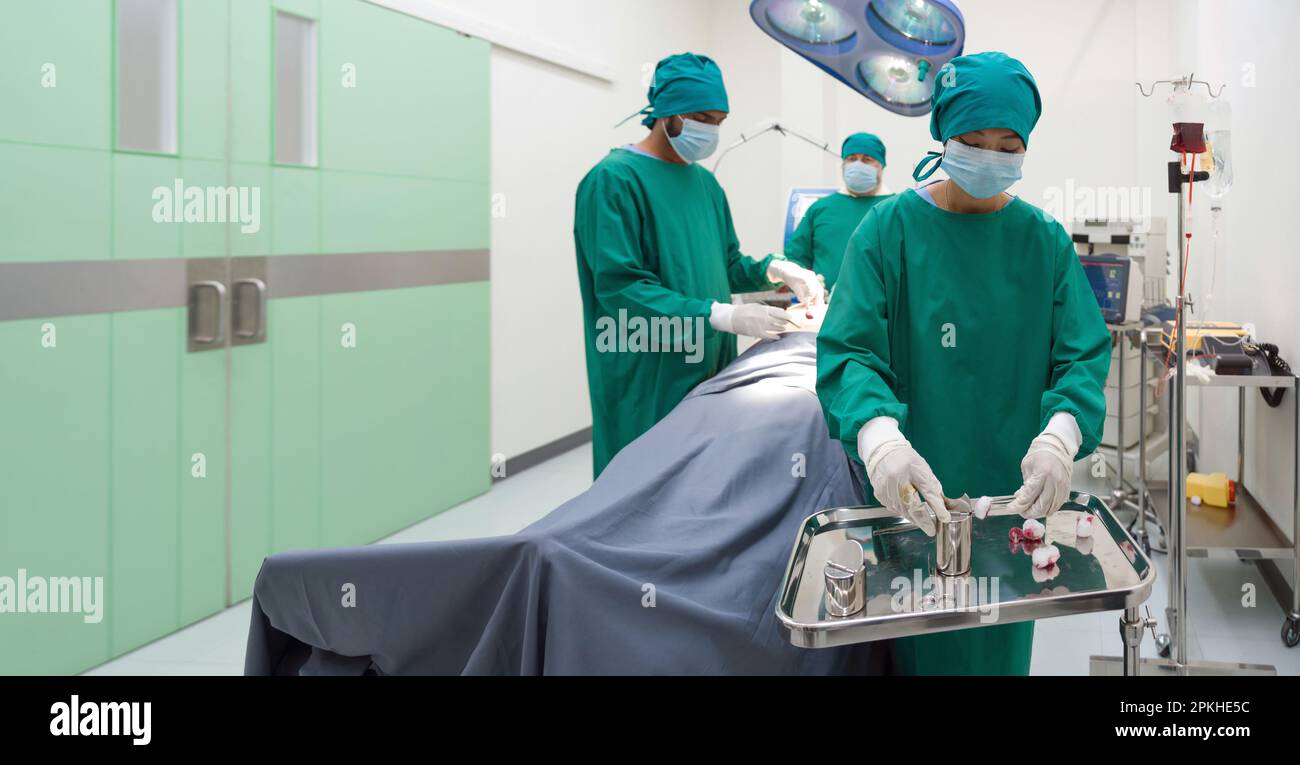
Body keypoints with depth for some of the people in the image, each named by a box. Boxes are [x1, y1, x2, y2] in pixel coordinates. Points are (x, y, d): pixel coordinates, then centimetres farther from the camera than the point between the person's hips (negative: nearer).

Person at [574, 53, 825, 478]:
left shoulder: (705, 182, 15)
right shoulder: (615, 180, -11)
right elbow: (619, 287, -20)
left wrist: (774, 269, -2)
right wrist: (721, 316, -24)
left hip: (712, 374, 8)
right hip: (647, 384, -7)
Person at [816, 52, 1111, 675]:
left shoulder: (1045, 240, 2)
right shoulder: (891, 228, -6)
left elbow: (1083, 356, -5)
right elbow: (849, 351, -15)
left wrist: (1059, 436, -27)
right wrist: (879, 435, -36)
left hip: (1015, 492, 3)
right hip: (914, 496, -2)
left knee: (1001, 638, 14)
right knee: (921, 638, 6)